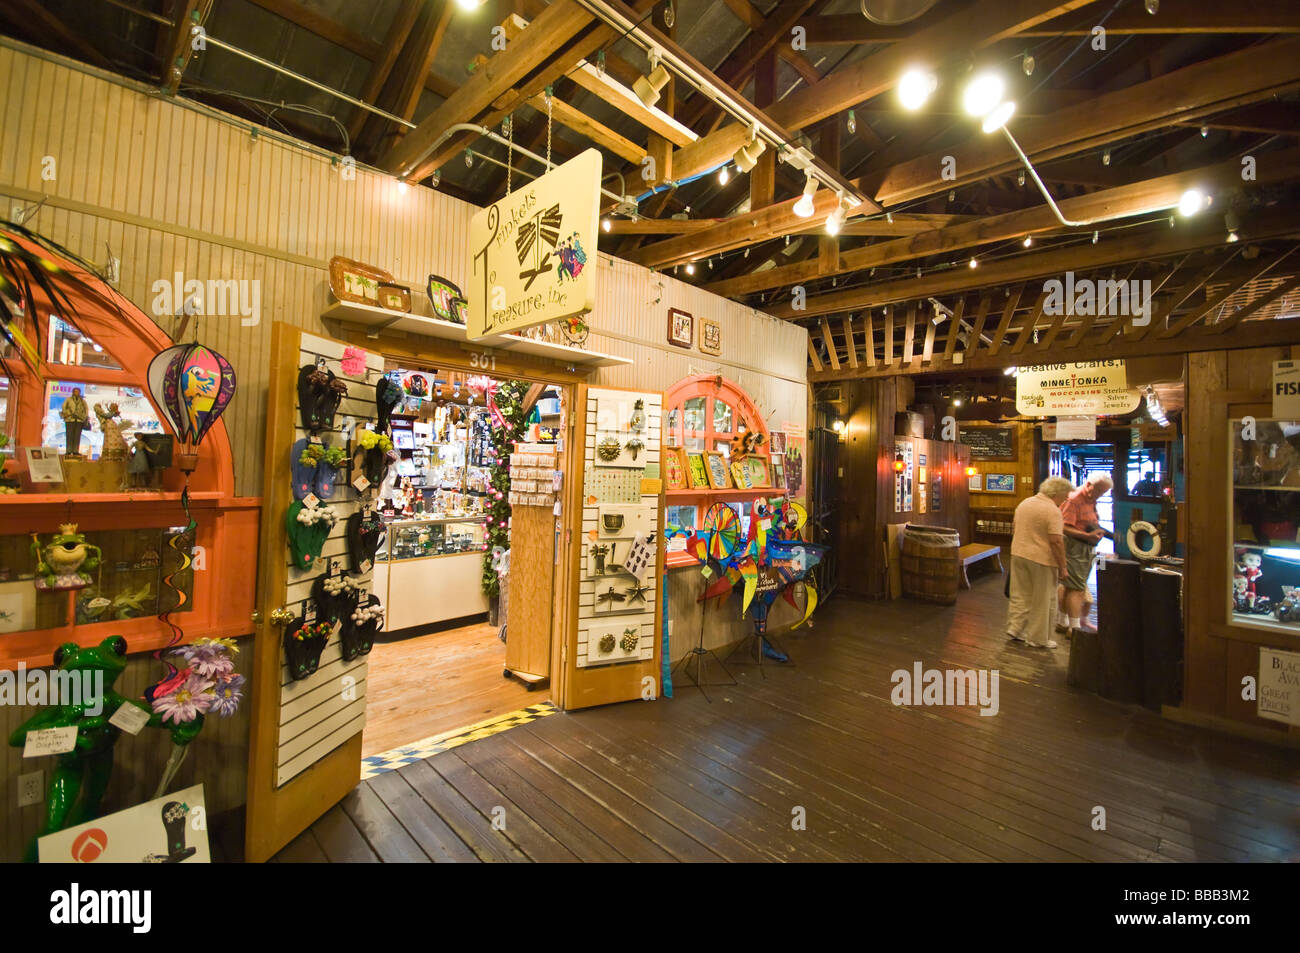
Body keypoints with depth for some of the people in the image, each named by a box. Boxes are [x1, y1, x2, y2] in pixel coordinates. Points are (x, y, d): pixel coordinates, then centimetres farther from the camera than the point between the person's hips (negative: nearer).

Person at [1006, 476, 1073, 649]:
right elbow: (1056, 541, -19)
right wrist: (1062, 567, -13)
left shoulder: (1024, 503, 9)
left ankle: (1014, 629, 18)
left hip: (1018, 555, 7)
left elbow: (1014, 528, 16)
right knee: (1043, 601, 6)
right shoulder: (1053, 511, -15)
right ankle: (1038, 638, 14)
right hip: (1042, 559, -7)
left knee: (1020, 595, 15)